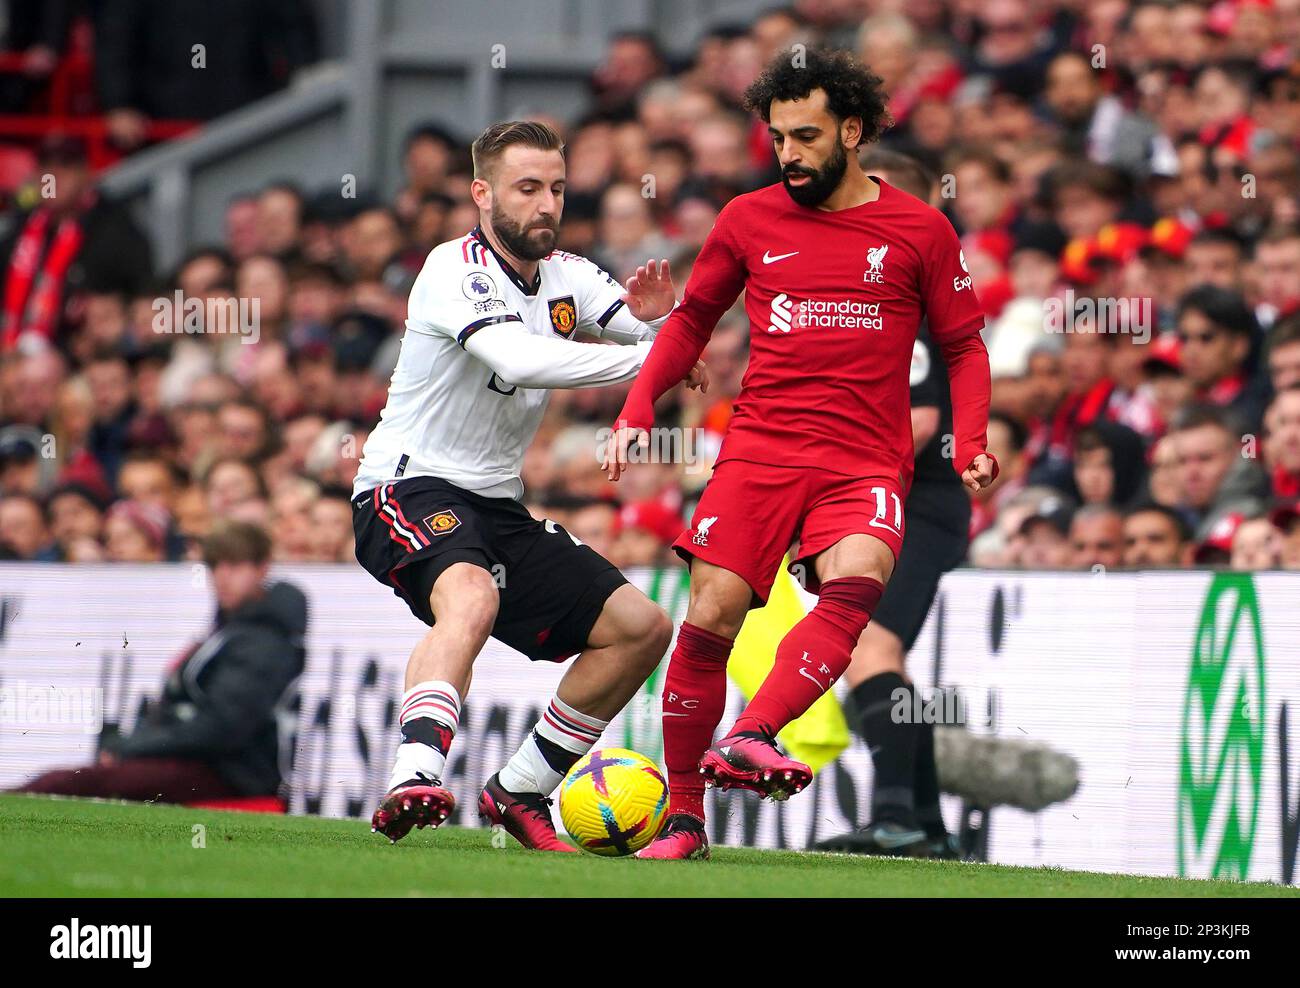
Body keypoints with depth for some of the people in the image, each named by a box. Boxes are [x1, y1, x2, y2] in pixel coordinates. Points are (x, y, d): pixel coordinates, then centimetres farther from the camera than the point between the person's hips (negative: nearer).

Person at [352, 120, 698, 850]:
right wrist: (643, 359, -31)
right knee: (471, 595, -39)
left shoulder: (568, 276, 8)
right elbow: (520, 359, -32)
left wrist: (661, 319, -22)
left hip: (497, 506, 8)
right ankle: (414, 777, -54)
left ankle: (521, 790, 14)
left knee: (641, 627, 5)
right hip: (409, 489, -8)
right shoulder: (456, 270, -14)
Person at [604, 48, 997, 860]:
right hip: (759, 449, 2)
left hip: (866, 464, -2)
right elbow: (693, 318, 21)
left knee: (855, 580, -31)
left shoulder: (919, 230, 3)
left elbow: (964, 345, 10)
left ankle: (750, 739, -40)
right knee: (710, 617, -10)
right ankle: (684, 815, 2)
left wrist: (970, 445, -4)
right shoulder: (749, 221, 9)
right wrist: (638, 407, 9)